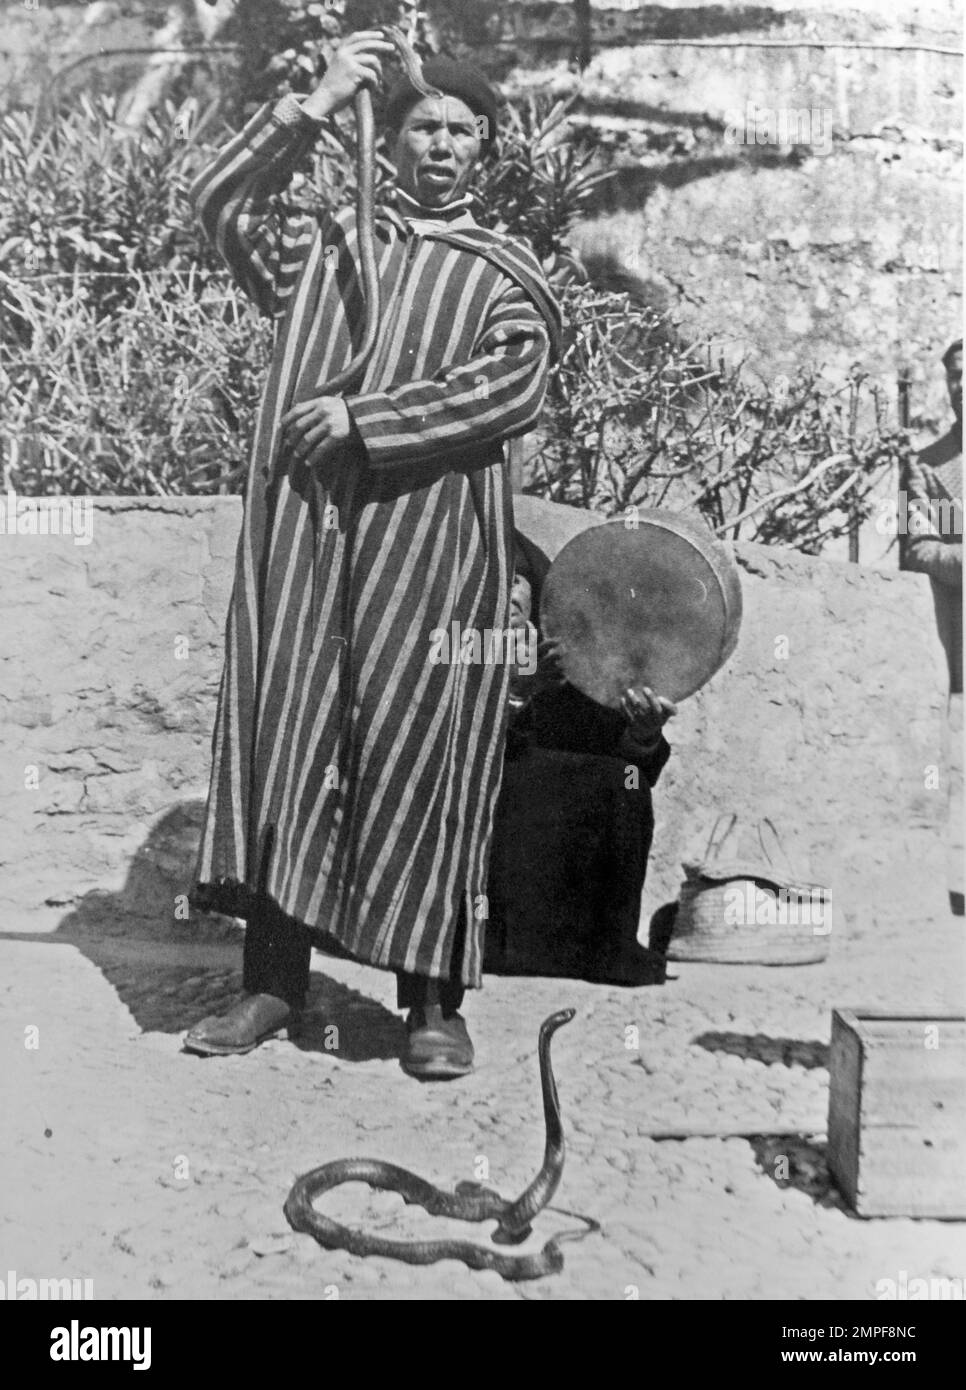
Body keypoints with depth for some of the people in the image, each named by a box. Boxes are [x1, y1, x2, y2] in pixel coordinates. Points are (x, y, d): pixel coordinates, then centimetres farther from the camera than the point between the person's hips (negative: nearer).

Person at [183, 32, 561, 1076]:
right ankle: (275, 978, 12)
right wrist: (311, 108, 0)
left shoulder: (506, 276, 11)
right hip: (303, 529, 3)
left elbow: (511, 389, -6)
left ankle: (432, 1001, 6)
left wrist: (363, 420, -12)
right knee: (284, 735, 1)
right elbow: (219, 203, 5)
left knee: (419, 753, -3)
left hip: (431, 541, -2)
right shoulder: (321, 246, 19)